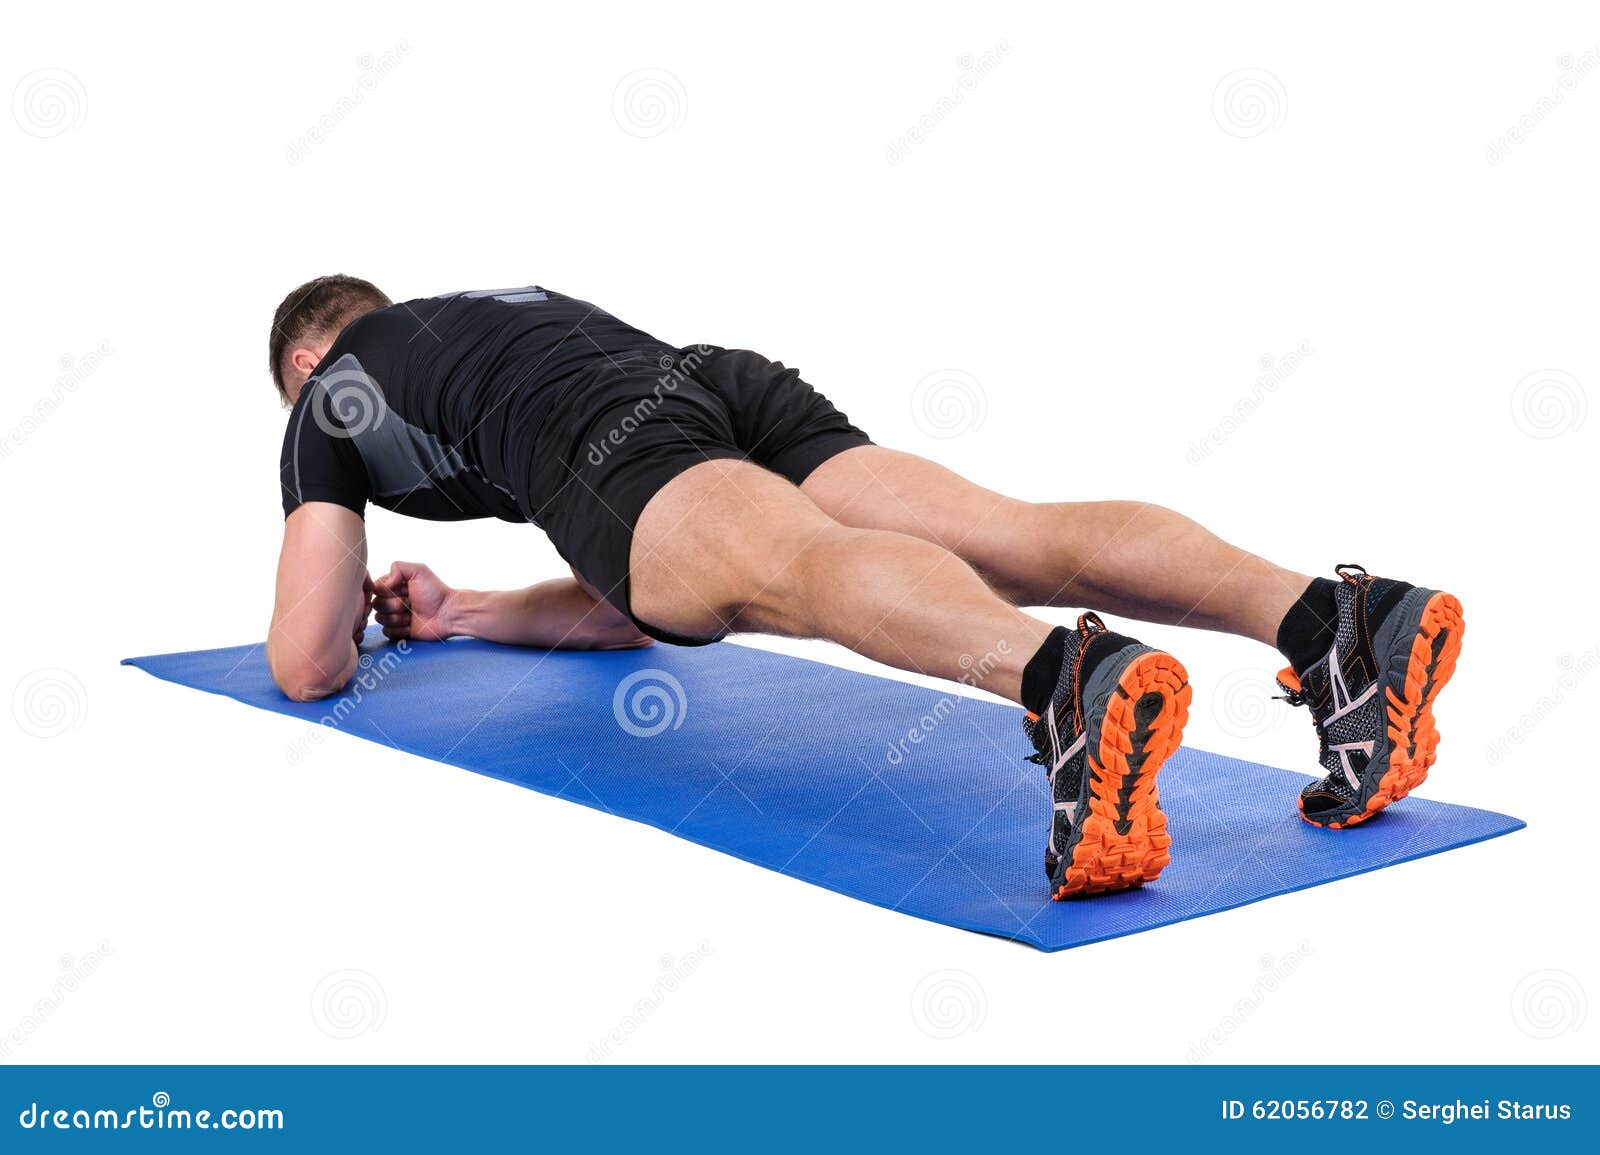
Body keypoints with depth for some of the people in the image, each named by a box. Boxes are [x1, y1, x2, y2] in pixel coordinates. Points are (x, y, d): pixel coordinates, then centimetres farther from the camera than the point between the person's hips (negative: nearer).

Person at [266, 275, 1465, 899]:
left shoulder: (333, 399, 33)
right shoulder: (519, 310, 50)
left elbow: (306, 664, 25)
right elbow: (626, 614, 49)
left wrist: (350, 629, 49)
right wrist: (460, 615, 58)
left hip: (615, 451, -5)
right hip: (744, 385, 6)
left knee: (797, 574, -35)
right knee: (1018, 538, -16)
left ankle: (1069, 681, -67)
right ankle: (1334, 623, -40)